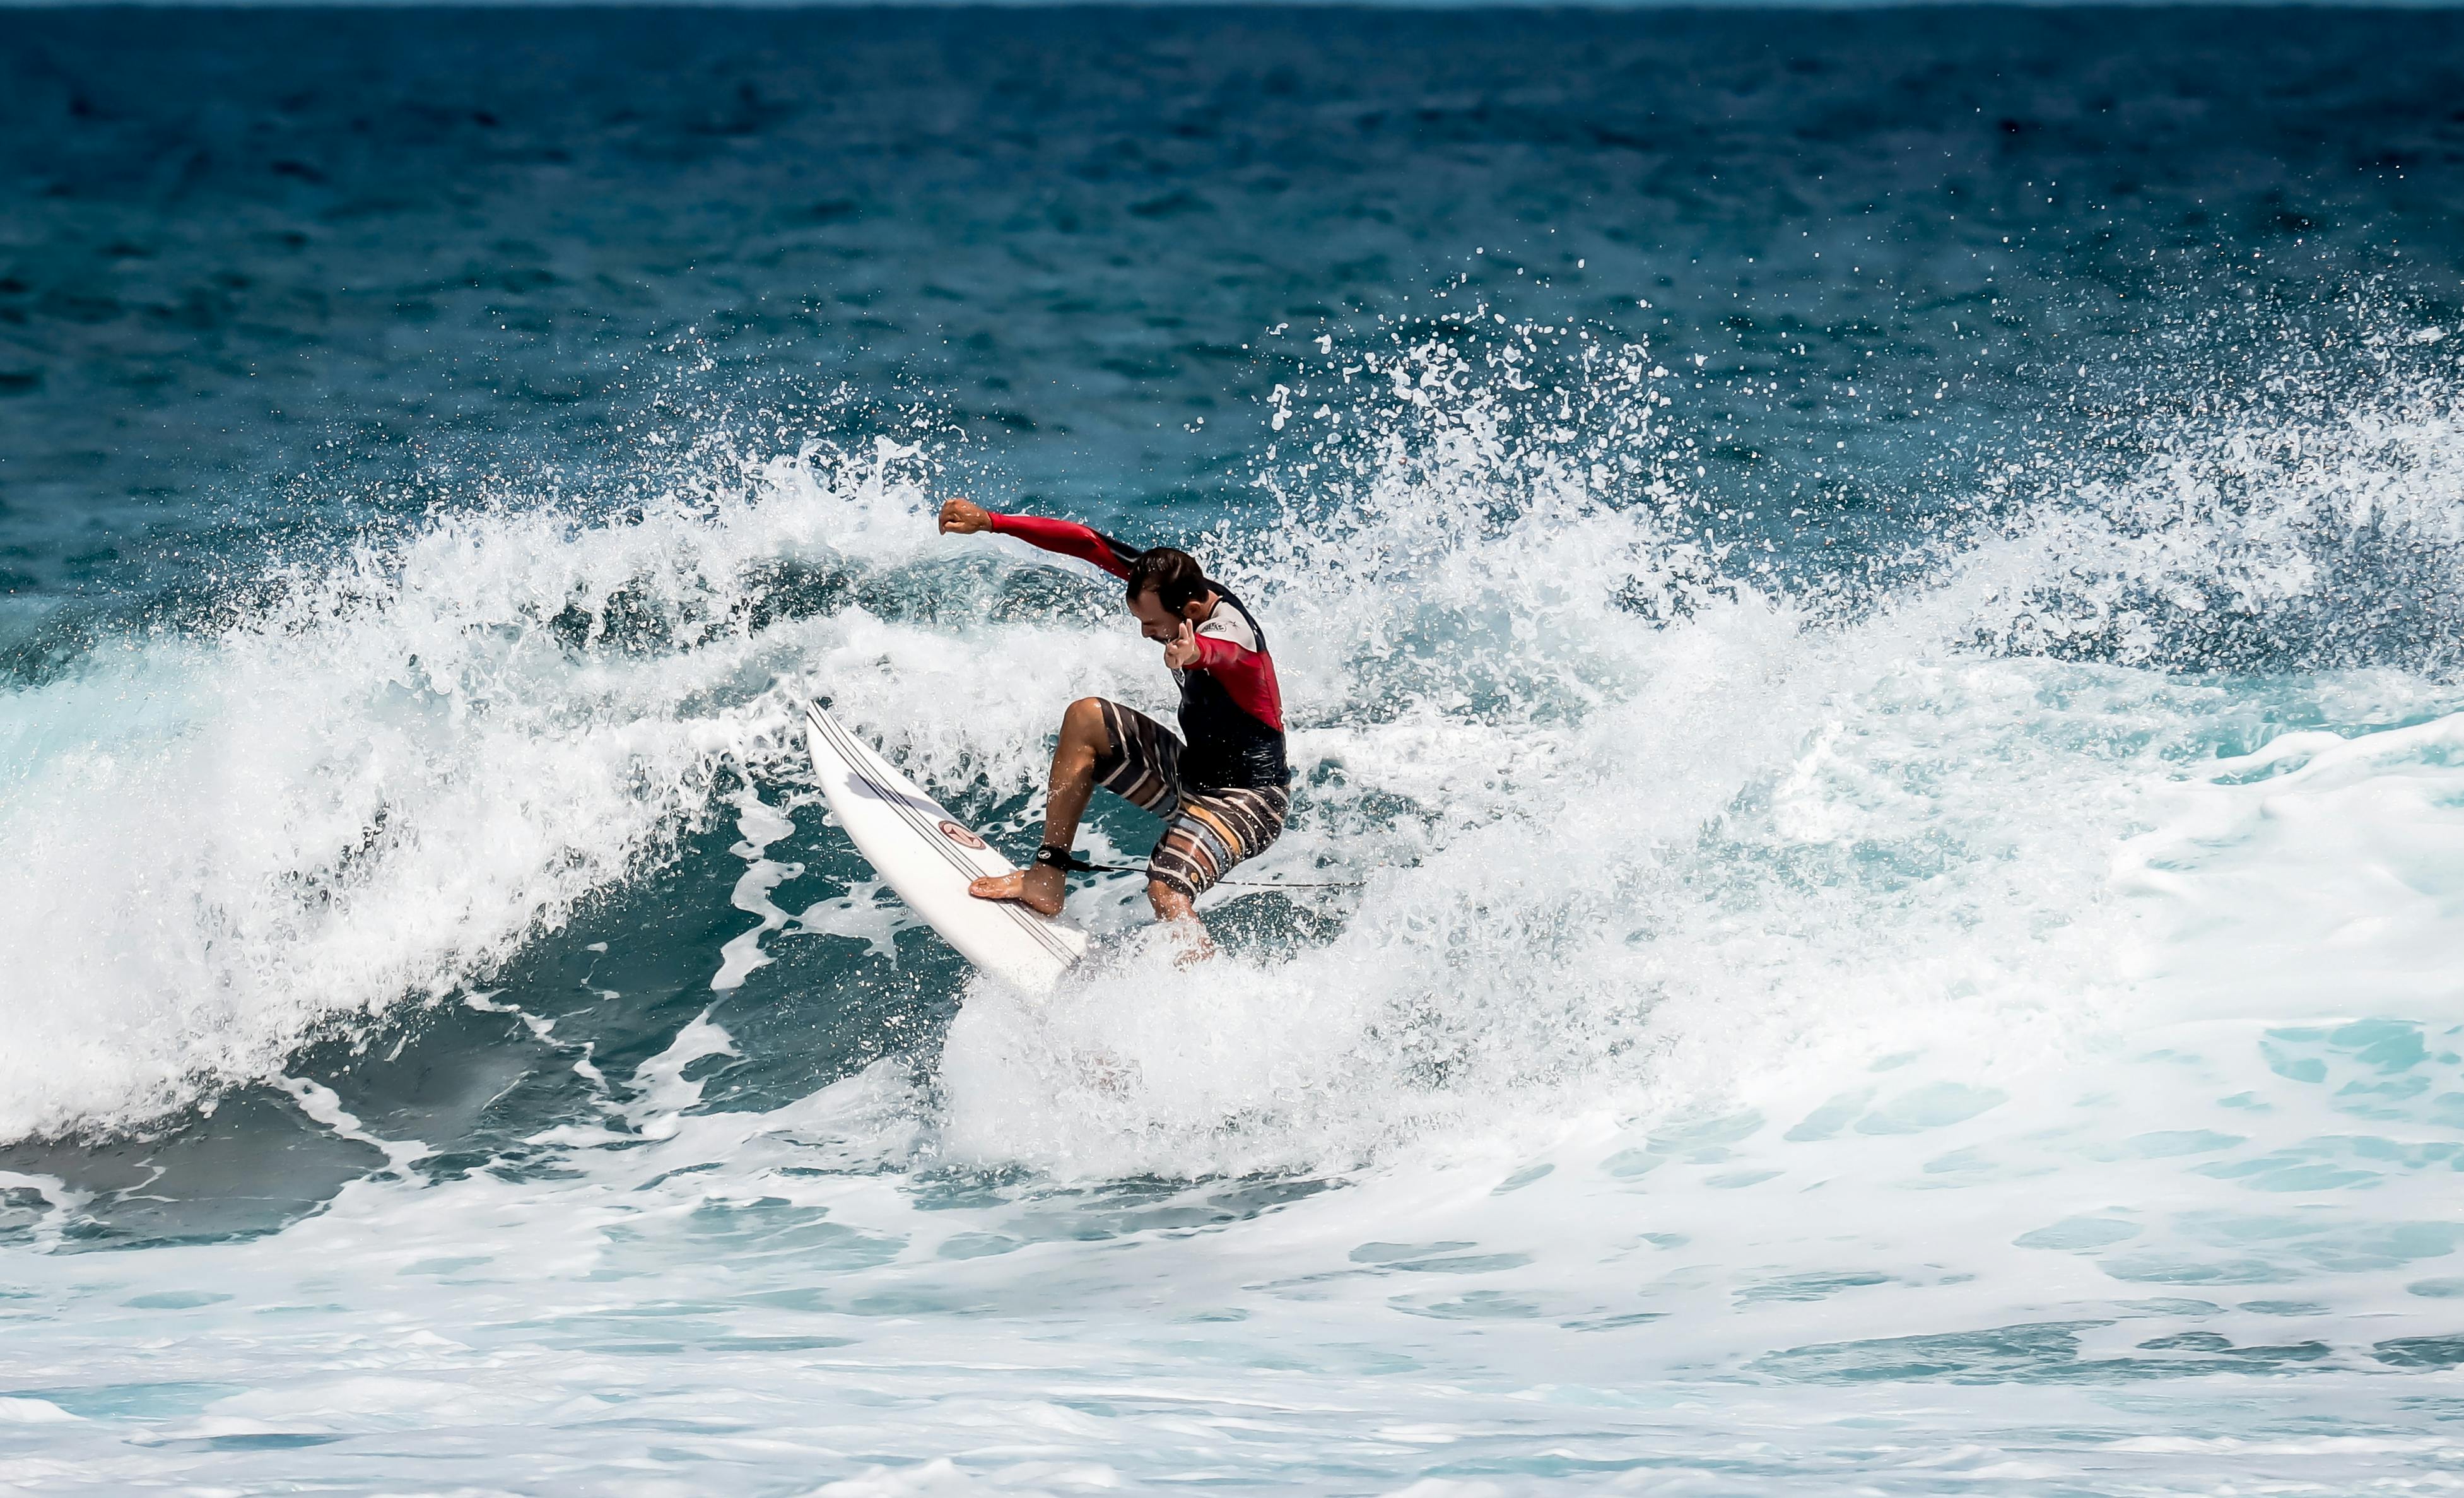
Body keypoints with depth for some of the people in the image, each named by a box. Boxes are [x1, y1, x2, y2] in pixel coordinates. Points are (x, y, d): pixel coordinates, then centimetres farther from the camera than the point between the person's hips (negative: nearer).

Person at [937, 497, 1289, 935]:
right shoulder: (1175, 583, -7)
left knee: (1166, 894, -31)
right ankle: (1047, 881, 1)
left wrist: (1191, 654, -80)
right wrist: (990, 522, -6)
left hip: (1248, 800, -9)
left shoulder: (1230, 633, -30)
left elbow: (1218, 649, -56)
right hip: (1190, 772, 9)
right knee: (1084, 719, 1)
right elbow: (1091, 545, -3)